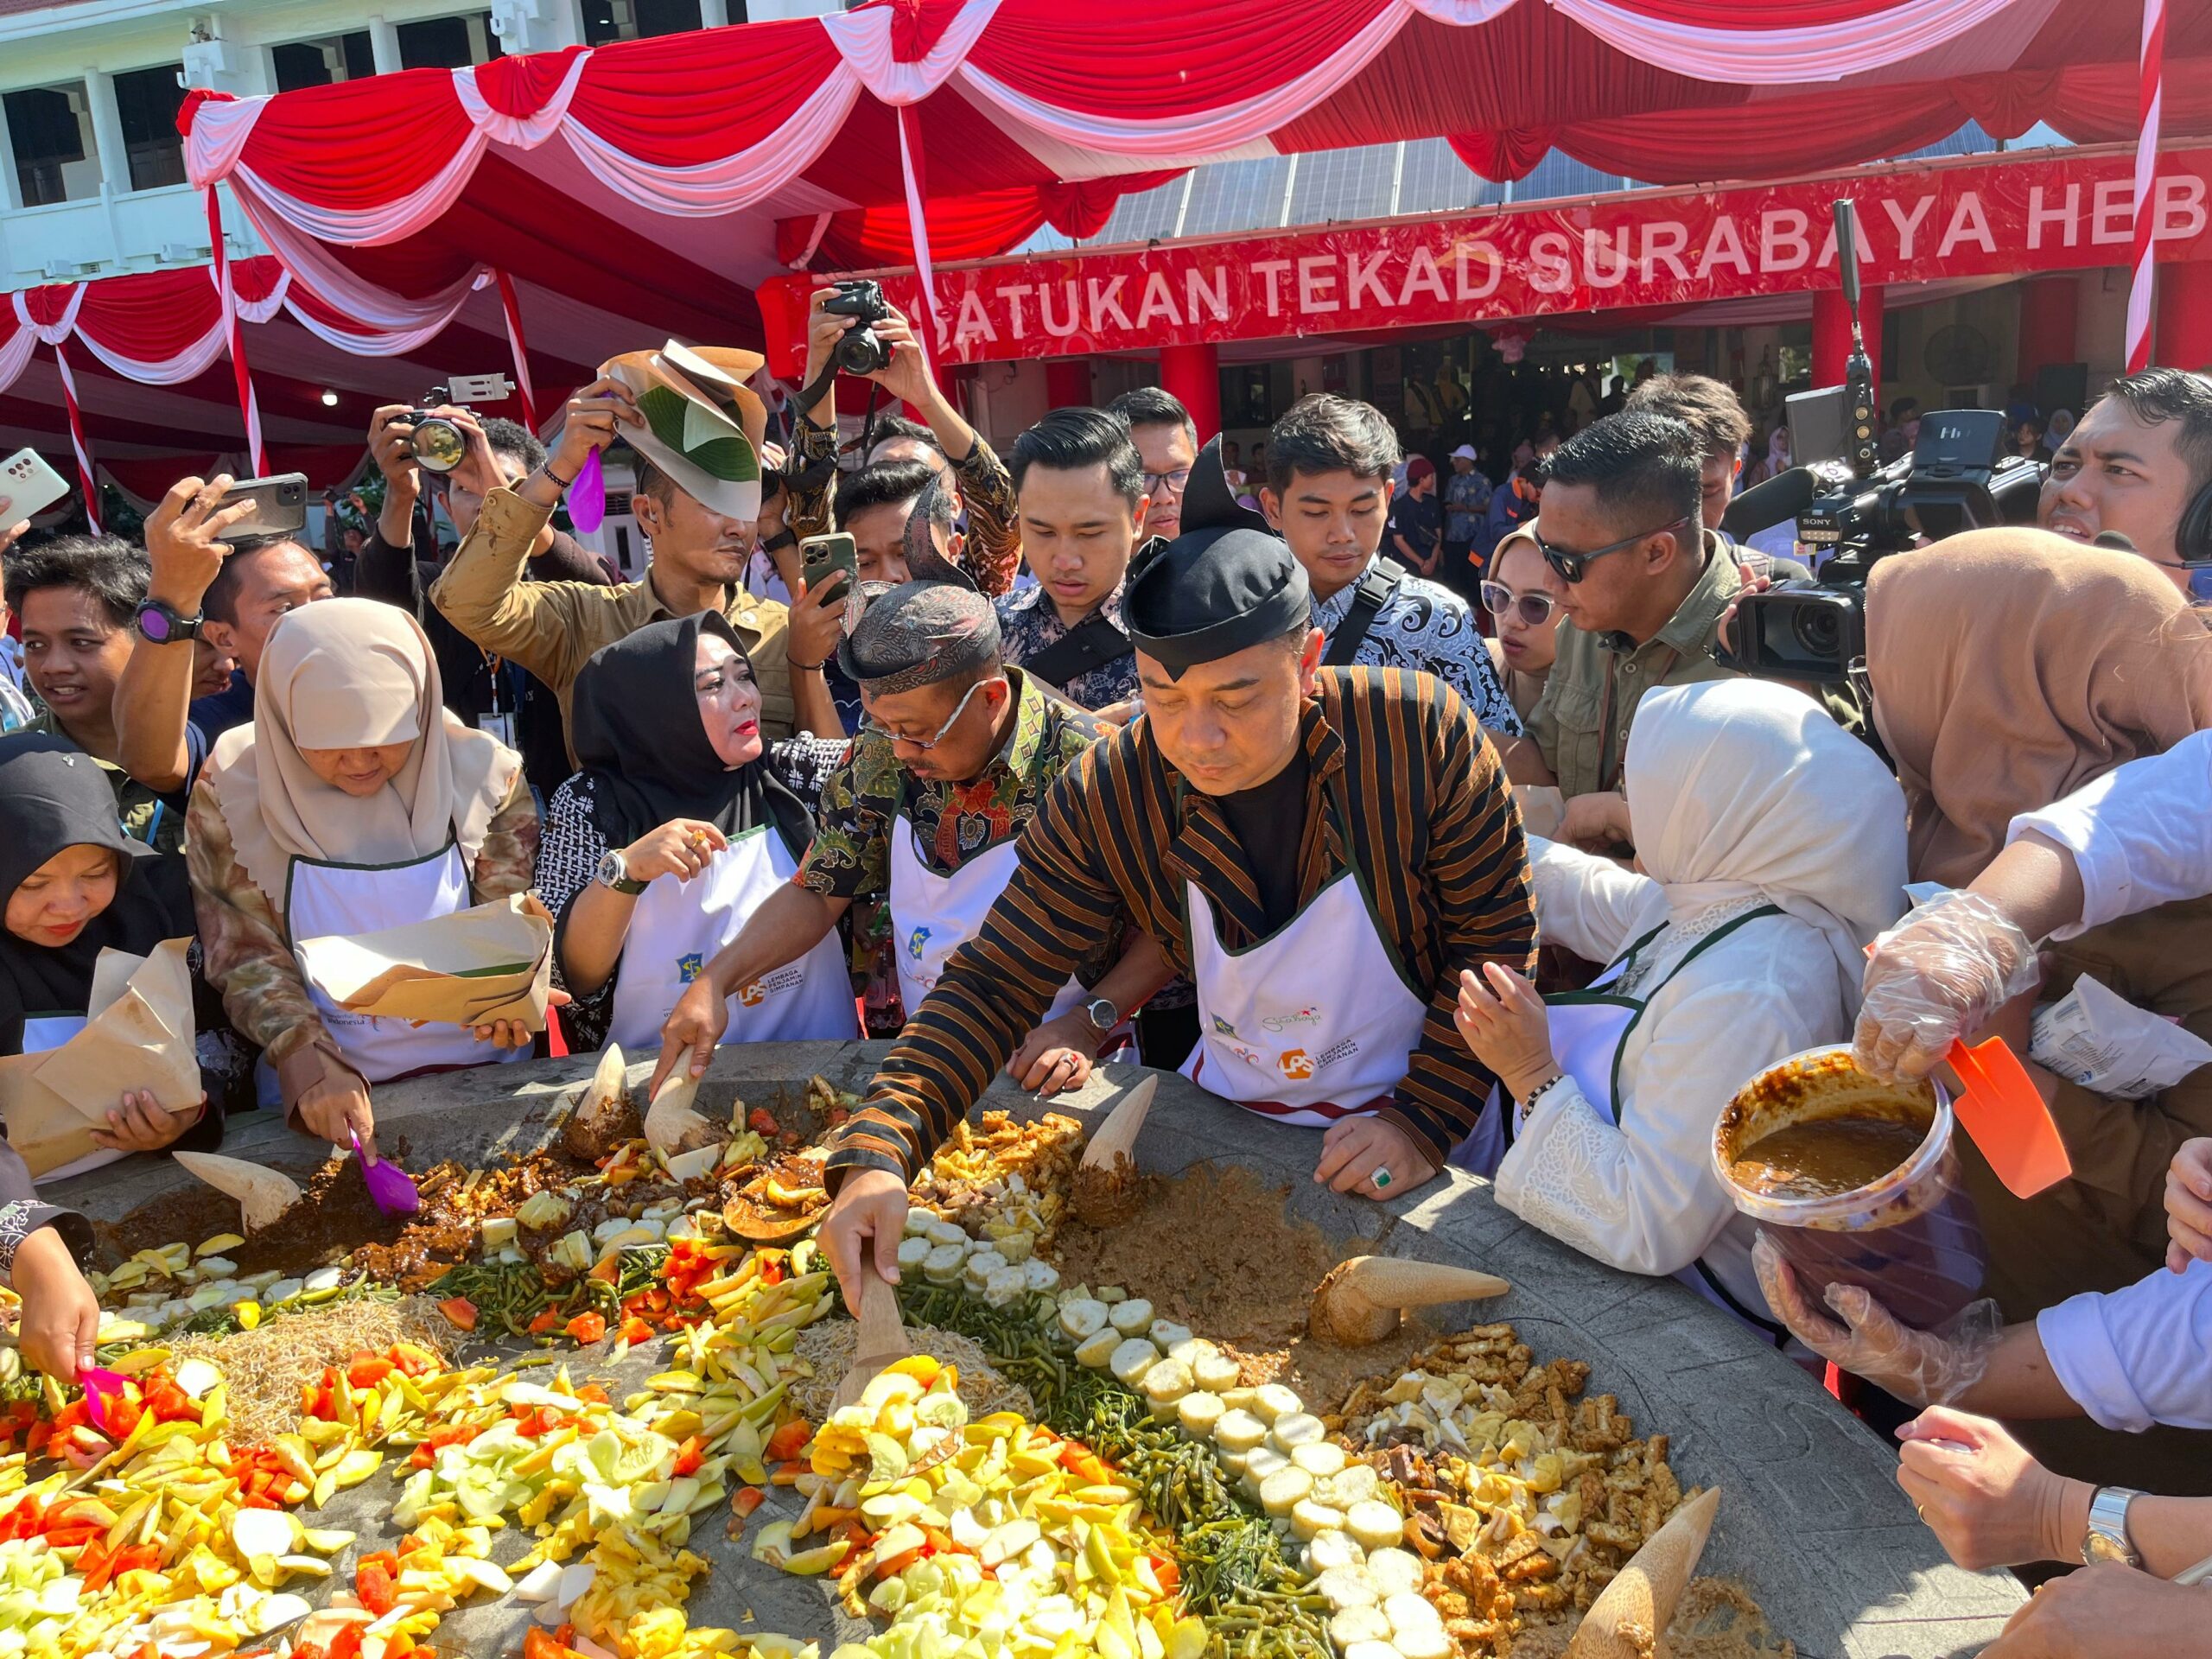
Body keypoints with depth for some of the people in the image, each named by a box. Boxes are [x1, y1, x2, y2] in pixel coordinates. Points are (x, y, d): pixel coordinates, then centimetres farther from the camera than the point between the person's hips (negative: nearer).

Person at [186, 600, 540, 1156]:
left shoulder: (483, 773, -4)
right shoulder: (232, 791, -4)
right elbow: (246, 956, -2)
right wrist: (309, 1065, -16)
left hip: (480, 1076, 0)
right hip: (322, 1093, 1)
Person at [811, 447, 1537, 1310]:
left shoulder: (1423, 734, -22)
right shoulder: (1104, 796, -17)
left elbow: (1496, 940, -12)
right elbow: (993, 983, -14)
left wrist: (1428, 1120, -18)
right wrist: (876, 1155, -27)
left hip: (1405, 1119, -3)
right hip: (1227, 1116, 3)